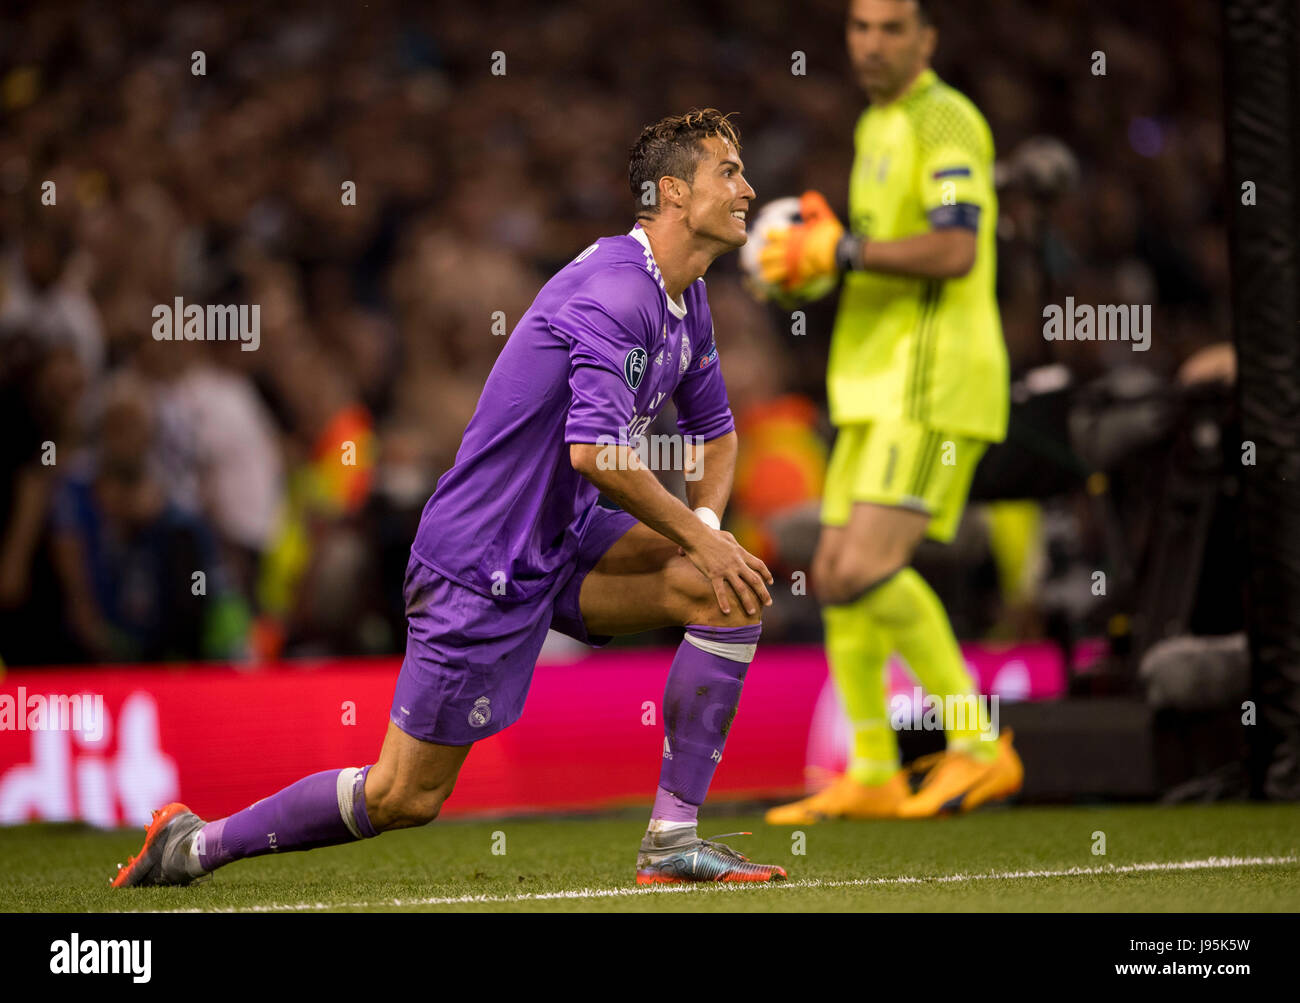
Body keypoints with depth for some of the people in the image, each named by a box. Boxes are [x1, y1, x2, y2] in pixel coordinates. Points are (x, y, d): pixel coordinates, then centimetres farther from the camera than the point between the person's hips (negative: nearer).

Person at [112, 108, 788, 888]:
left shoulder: (685, 300, 9)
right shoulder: (614, 291, -22)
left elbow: (716, 432, 24)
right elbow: (594, 453, -33)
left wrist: (706, 523, 3)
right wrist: (698, 538, -22)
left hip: (563, 541, 9)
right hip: (481, 566, -9)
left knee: (736, 590, -11)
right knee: (405, 800, -2)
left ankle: (673, 839, -7)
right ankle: (196, 843, 17)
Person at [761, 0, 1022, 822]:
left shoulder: (944, 119, -10)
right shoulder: (877, 124, 20)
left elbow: (954, 252, -23)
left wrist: (841, 250, -17)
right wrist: (815, 249, 10)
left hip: (934, 384, -10)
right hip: (877, 384, 10)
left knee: (868, 568, -19)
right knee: (836, 575, 7)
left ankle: (979, 747, -11)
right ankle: (872, 777, 14)